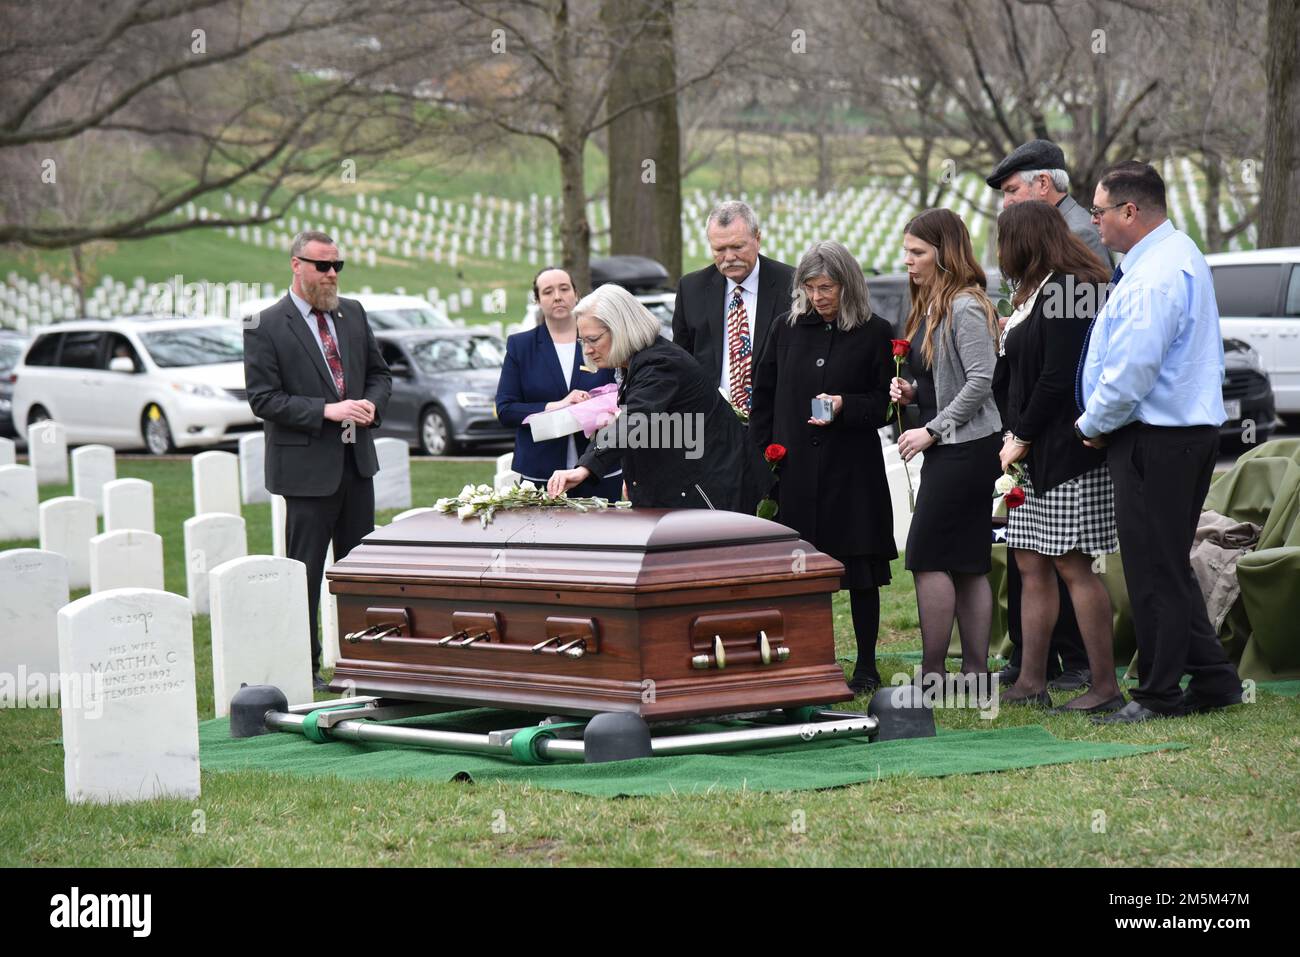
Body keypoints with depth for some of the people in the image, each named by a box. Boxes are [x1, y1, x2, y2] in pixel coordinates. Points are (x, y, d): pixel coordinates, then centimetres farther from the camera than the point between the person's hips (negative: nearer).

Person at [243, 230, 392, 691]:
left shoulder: (353, 314, 9)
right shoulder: (265, 327, -9)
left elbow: (378, 372, 17)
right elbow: (263, 398, -14)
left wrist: (371, 405, -6)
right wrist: (327, 411, -22)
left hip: (357, 461, 6)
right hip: (307, 465, -6)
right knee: (305, 571, 0)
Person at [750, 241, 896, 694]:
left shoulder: (875, 333, -1)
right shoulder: (787, 330, 7)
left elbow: (885, 402, 1)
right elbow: (763, 398, 11)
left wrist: (845, 406, -18)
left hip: (852, 470, -2)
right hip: (795, 470, 2)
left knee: (859, 571, 3)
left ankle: (866, 666, 14)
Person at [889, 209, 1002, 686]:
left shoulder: (965, 307, -14)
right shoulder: (929, 307, 16)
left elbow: (980, 380, -21)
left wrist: (933, 430, -18)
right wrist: (912, 392, 5)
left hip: (965, 446, -10)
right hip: (951, 449, 10)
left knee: (928, 557, -8)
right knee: (968, 564, 8)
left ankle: (931, 674, -5)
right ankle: (975, 671, 10)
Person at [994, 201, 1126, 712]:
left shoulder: (1065, 290, -13)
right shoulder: (1037, 292, 19)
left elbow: (1058, 376, -18)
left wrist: (1023, 437, -13)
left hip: (1066, 451, -10)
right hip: (1033, 453, 10)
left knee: (1073, 567, -8)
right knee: (1032, 565, 10)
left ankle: (1105, 686, -4)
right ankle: (1030, 681, 14)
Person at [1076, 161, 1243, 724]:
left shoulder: (1154, 277, -20)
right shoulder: (1180, 254, 14)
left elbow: (1131, 370, -24)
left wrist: (1093, 424, -7)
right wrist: (1100, 421, 17)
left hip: (1156, 440, -11)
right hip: (1190, 426, 11)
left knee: (1154, 571, -3)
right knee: (1169, 566, 17)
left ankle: (1159, 695, 4)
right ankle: (1214, 681, 20)